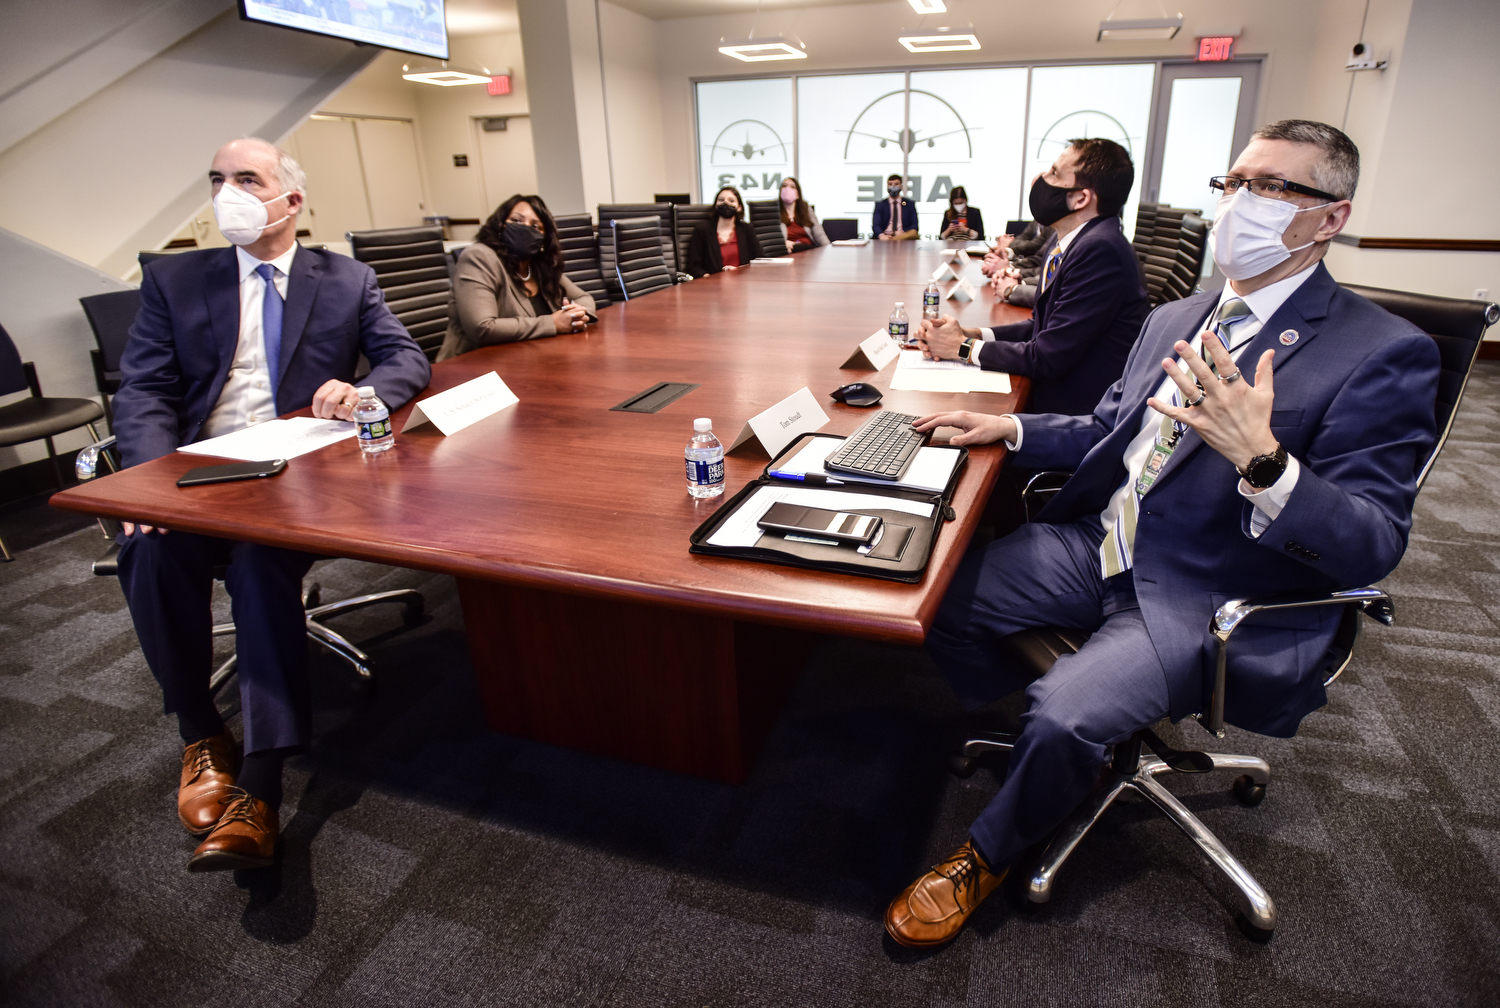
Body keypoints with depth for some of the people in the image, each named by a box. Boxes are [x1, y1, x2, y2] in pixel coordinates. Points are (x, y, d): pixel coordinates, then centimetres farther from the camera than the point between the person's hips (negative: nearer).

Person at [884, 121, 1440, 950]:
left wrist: (1259, 459, -35)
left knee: (1065, 712, -27)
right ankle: (1027, 734, 22)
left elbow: (1371, 546, -17)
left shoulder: (1380, 354, -10)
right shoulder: (1175, 320, 11)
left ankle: (986, 857, 6)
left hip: (1209, 600, -6)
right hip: (1100, 546, 7)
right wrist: (1011, 428, 6)